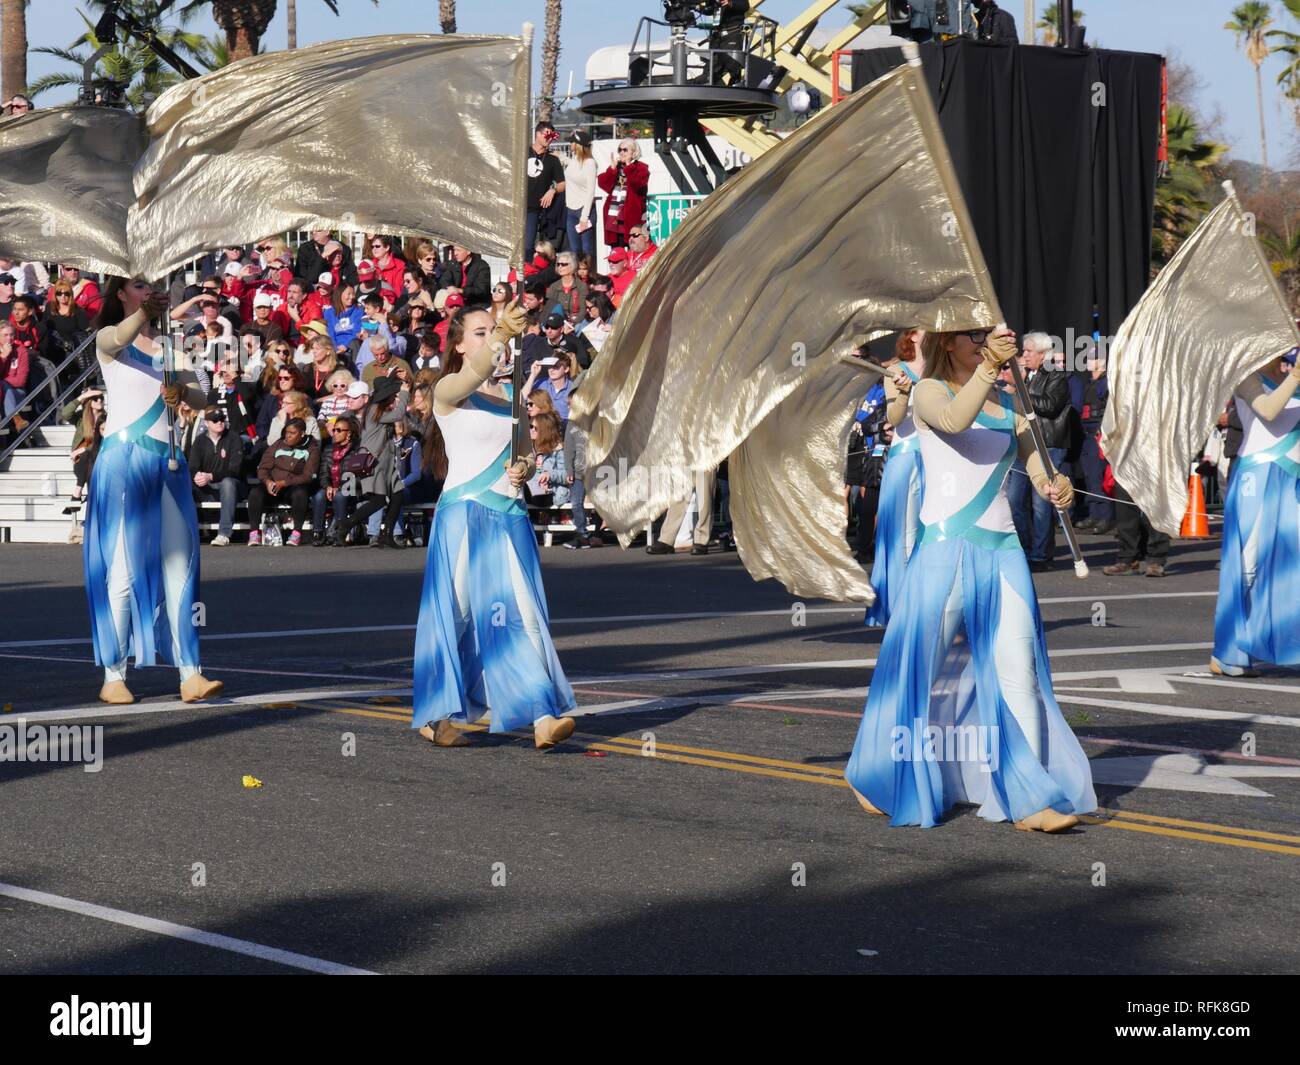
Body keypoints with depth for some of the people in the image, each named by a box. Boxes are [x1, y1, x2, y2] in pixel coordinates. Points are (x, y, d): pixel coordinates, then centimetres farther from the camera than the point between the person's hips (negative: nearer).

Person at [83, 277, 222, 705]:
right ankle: (113, 675, -3)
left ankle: (190, 674, -6)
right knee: (123, 566, -7)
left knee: (179, 563, -3)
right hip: (123, 458, -5)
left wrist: (182, 393, -15)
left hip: (168, 460, 5)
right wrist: (143, 313, -42)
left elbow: (201, 398, 8)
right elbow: (118, 338, -22)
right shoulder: (108, 341, 5)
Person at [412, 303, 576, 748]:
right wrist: (502, 335, -44)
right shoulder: (448, 391, -3)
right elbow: (474, 372, -27)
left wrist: (525, 467, 2)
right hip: (464, 514, -5)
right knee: (457, 611, -2)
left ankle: (541, 716, -12)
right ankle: (436, 716, 10)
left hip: (510, 515, 5)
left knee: (520, 612, -4)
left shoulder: (511, 392, 15)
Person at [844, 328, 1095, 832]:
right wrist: (988, 367, -34)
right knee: (924, 667, 3)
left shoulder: (1008, 404, 15)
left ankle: (1029, 799, -5)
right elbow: (954, 421, -22)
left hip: (1003, 549, 4)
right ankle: (878, 778, 21)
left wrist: (1057, 487, -16)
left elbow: (1038, 472, 6)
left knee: (1019, 671, -4)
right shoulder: (929, 392, 1)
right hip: (946, 545, -4)